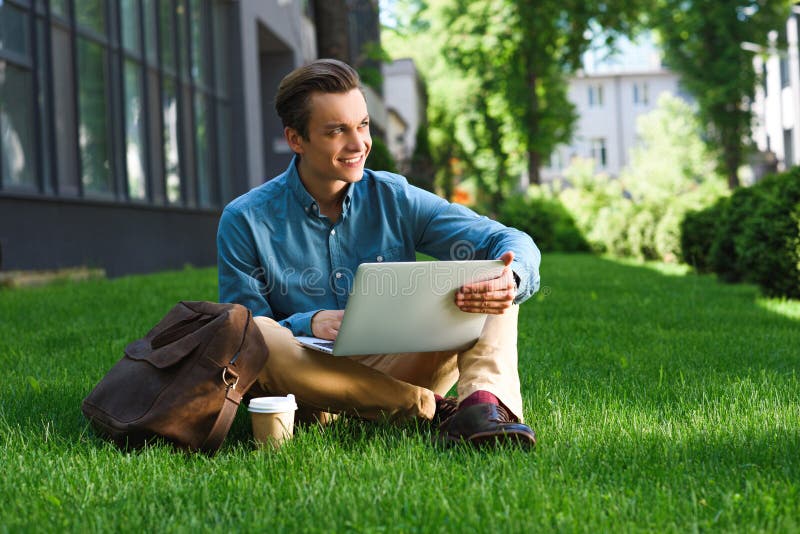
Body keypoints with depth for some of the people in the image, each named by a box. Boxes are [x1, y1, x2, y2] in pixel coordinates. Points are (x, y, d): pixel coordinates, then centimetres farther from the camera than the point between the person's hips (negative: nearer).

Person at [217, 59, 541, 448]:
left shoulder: (393, 197, 2)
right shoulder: (245, 222, -3)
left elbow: (515, 243, -4)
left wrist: (509, 281, -29)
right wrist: (308, 324, -26)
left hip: (398, 371, 2)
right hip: (313, 385, -2)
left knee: (487, 275, -9)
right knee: (257, 338, -33)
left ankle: (485, 399, -37)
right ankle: (431, 407, -26)